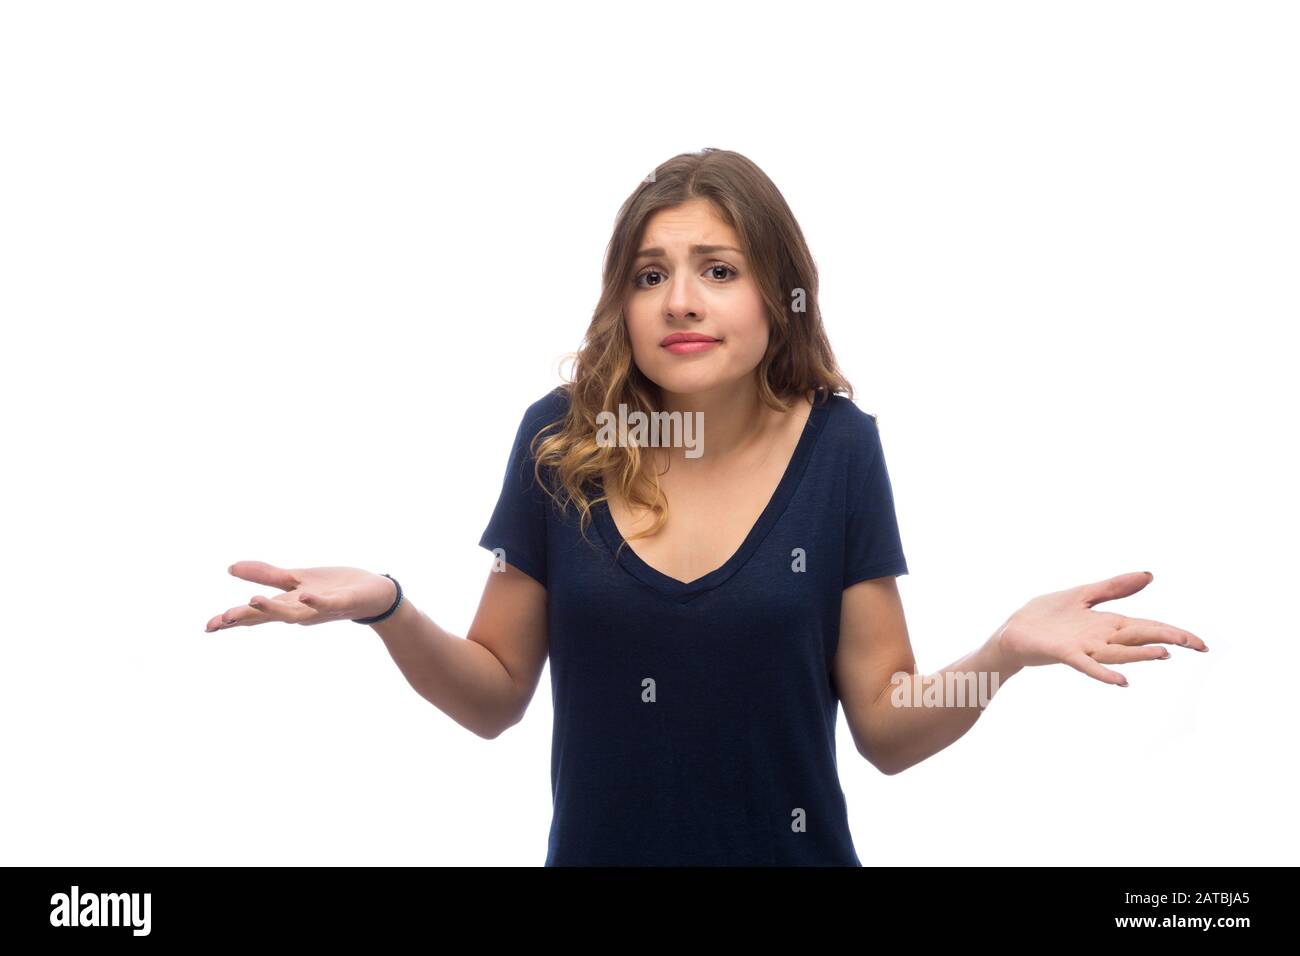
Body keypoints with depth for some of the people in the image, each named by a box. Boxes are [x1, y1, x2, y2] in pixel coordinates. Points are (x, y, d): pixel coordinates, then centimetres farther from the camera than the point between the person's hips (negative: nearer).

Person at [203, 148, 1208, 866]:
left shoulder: (838, 448, -11)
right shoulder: (561, 441, -9)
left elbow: (886, 729, -7)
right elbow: (496, 696, 0)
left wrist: (1005, 650, -24)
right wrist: (388, 610, -18)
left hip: (790, 848, 0)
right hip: (598, 846, 1)